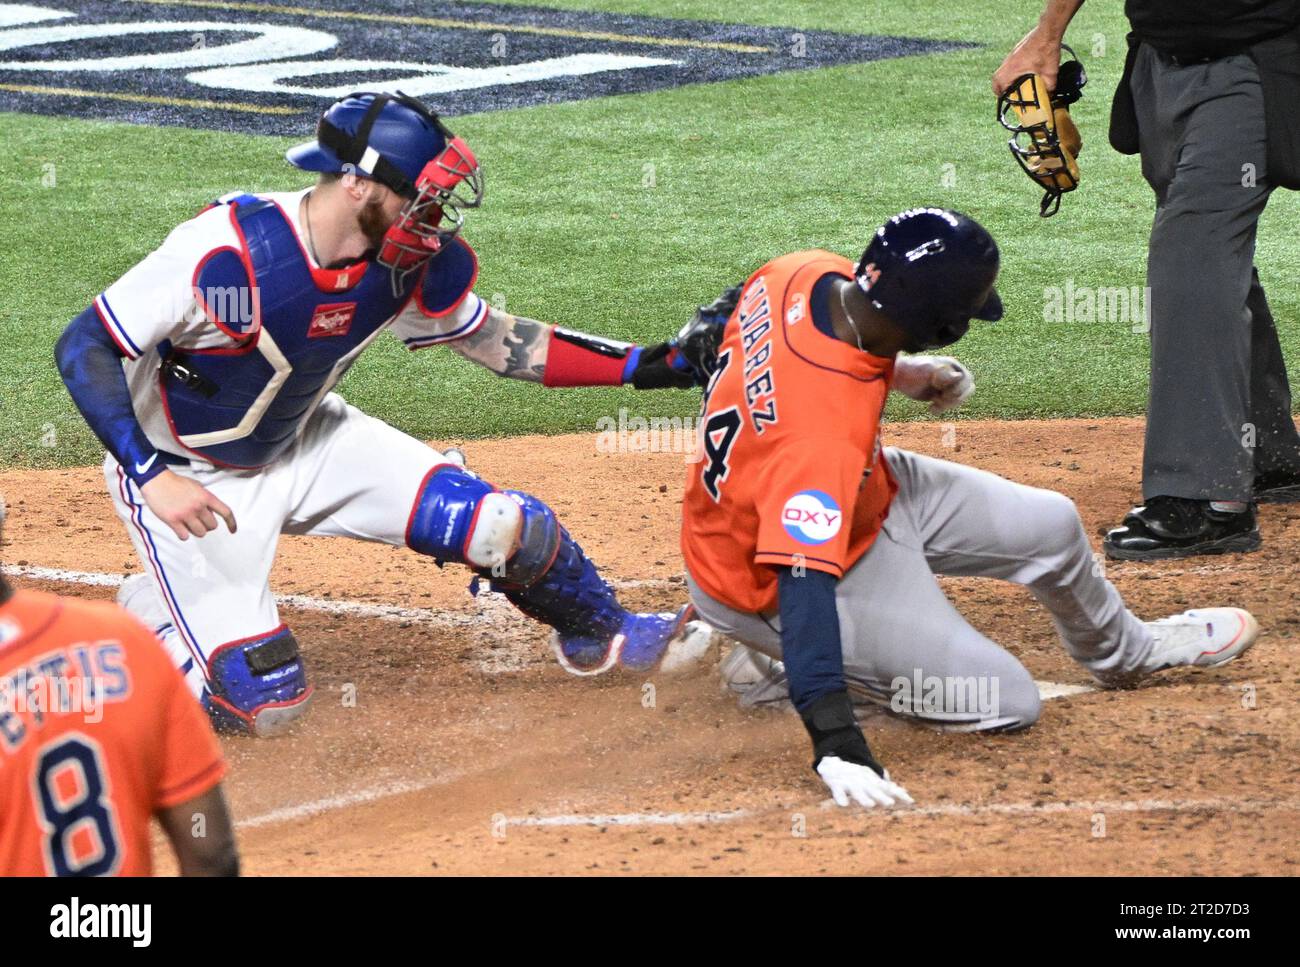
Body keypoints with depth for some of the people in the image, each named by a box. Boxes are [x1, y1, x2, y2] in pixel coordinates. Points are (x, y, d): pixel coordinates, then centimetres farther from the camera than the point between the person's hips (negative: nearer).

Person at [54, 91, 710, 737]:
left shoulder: (413, 266, -14)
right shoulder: (226, 251, -34)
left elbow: (501, 344, 1)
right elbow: (83, 348, -30)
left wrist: (646, 366, -8)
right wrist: (154, 478, -38)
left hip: (305, 443, 5)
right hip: (187, 477, -5)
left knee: (507, 529, -7)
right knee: (264, 704, -16)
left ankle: (600, 635, 25)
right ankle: (147, 615, 14)